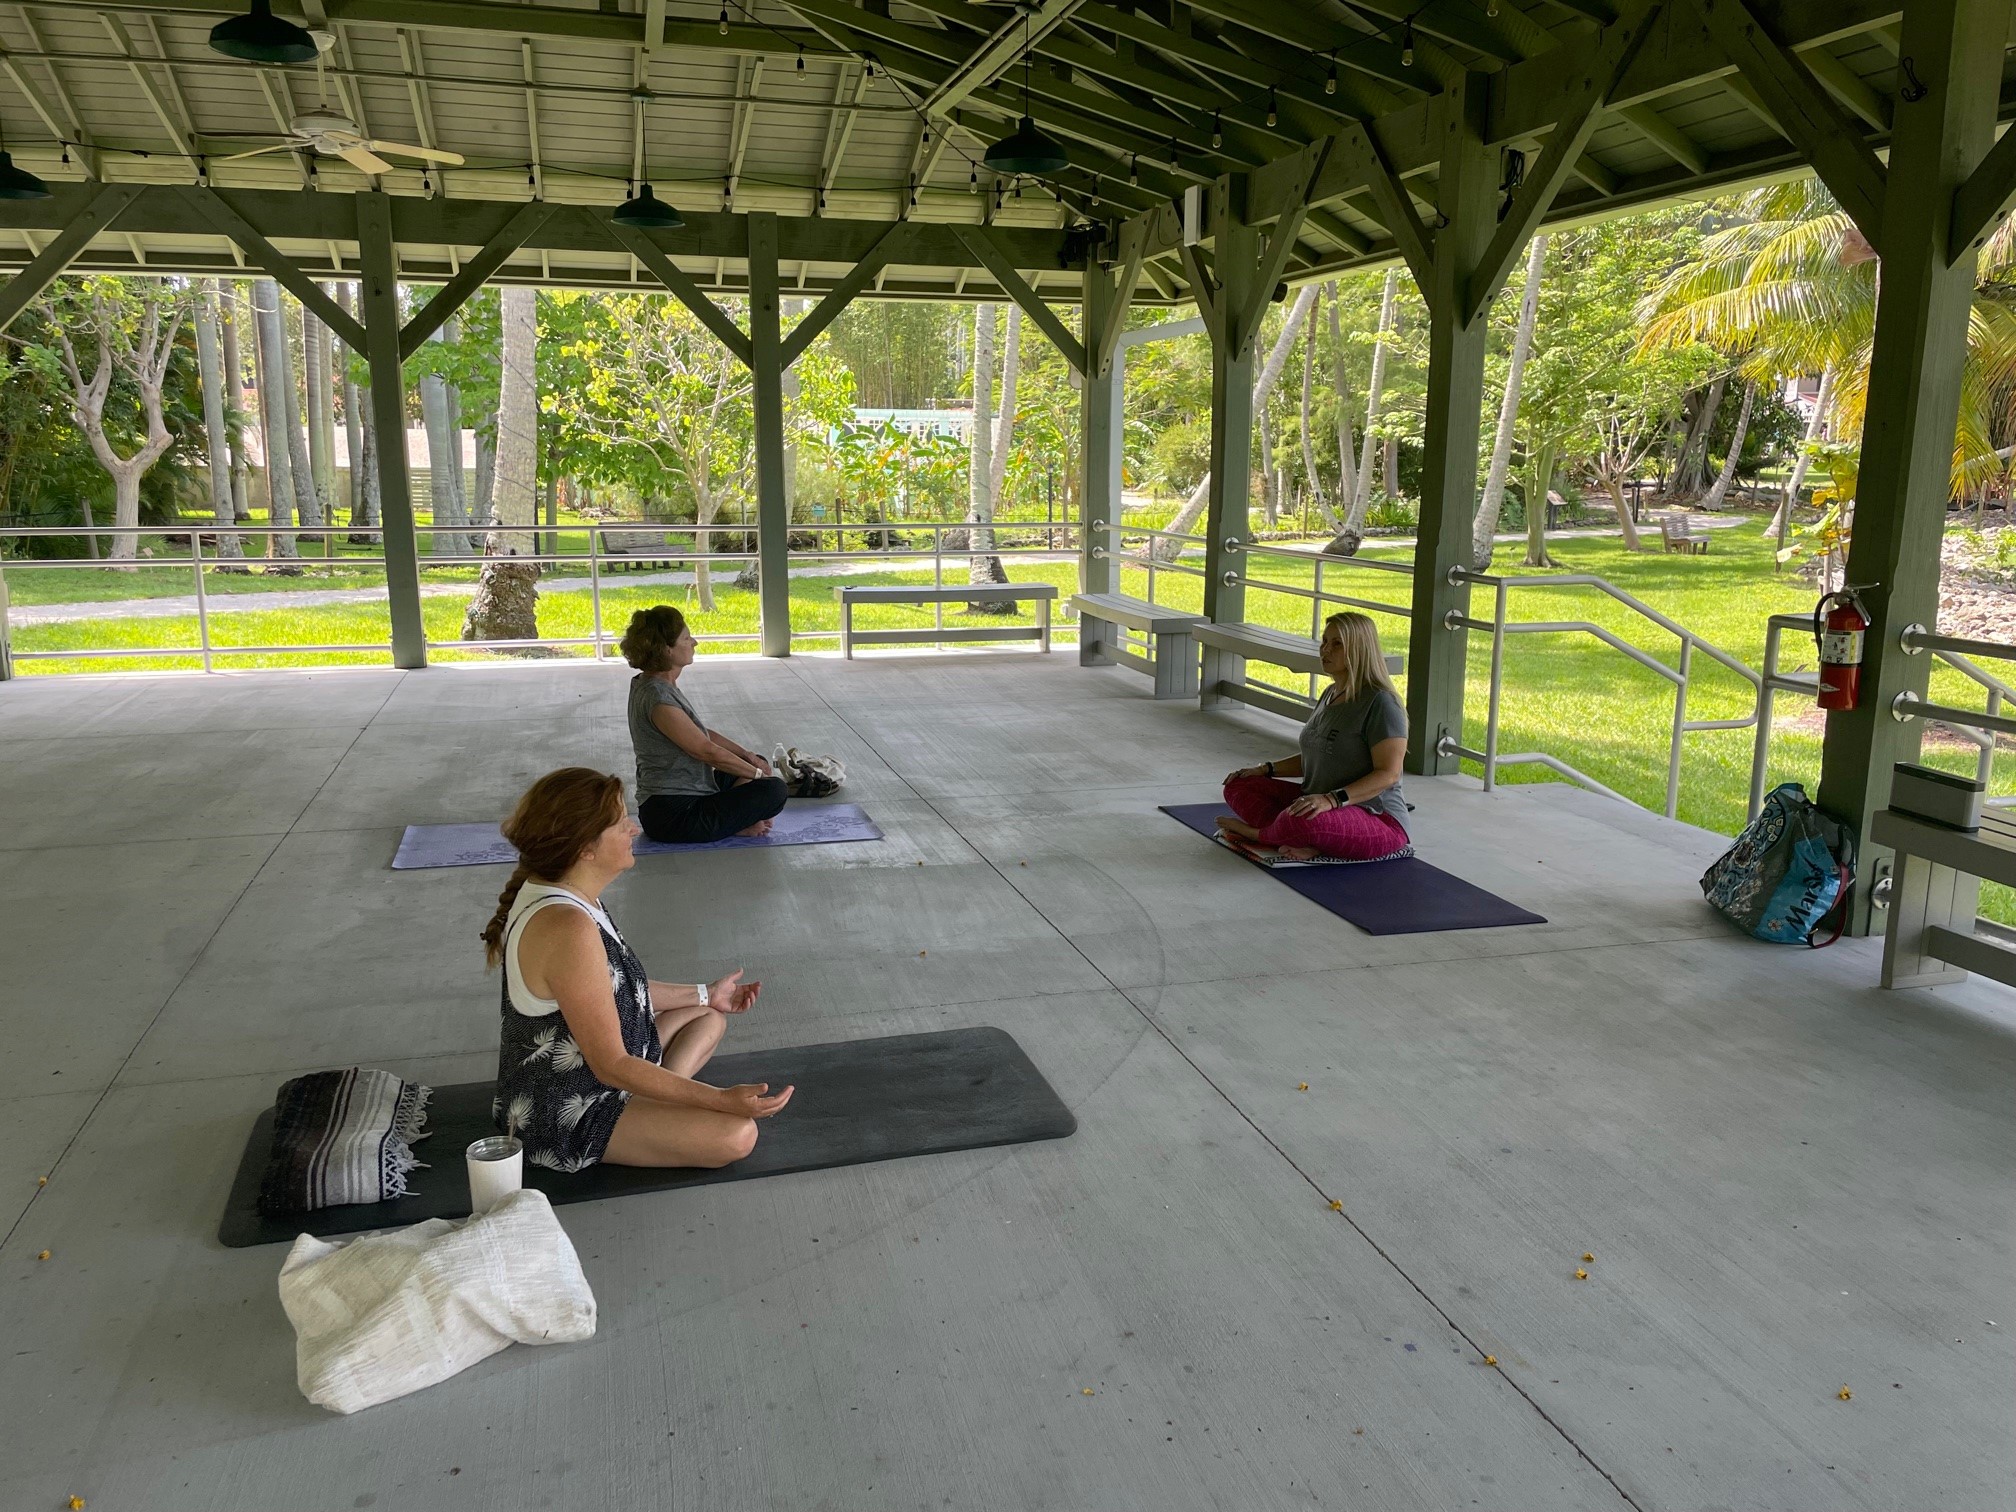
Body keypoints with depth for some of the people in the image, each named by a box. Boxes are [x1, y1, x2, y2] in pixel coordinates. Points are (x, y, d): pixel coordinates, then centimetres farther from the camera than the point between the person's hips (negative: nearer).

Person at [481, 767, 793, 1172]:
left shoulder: (552, 893, 1)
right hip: (567, 1116, -10)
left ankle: (651, 1104, 2)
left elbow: (617, 991, 14)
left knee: (708, 1016, 22)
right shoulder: (567, 929, -31)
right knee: (736, 1134, -22)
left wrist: (705, 994, 20)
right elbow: (612, 1066, -27)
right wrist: (722, 1099, -30)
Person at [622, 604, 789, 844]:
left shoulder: (656, 684, 8)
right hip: (671, 816, -11)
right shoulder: (658, 698, -23)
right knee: (775, 790, -17)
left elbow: (702, 733, 17)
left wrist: (747, 754, 8)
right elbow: (708, 751, -18)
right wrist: (759, 774, -6)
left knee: (757, 763, 21)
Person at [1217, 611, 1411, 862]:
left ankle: (1257, 832, -6)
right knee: (1238, 786, -2)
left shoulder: (1381, 703, -16)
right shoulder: (1331, 694, 14)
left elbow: (1388, 774, -22)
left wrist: (1332, 799, -33)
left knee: (1301, 821, -40)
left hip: (1376, 820, -9)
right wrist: (1266, 769, 9)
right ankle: (1305, 841, -20)